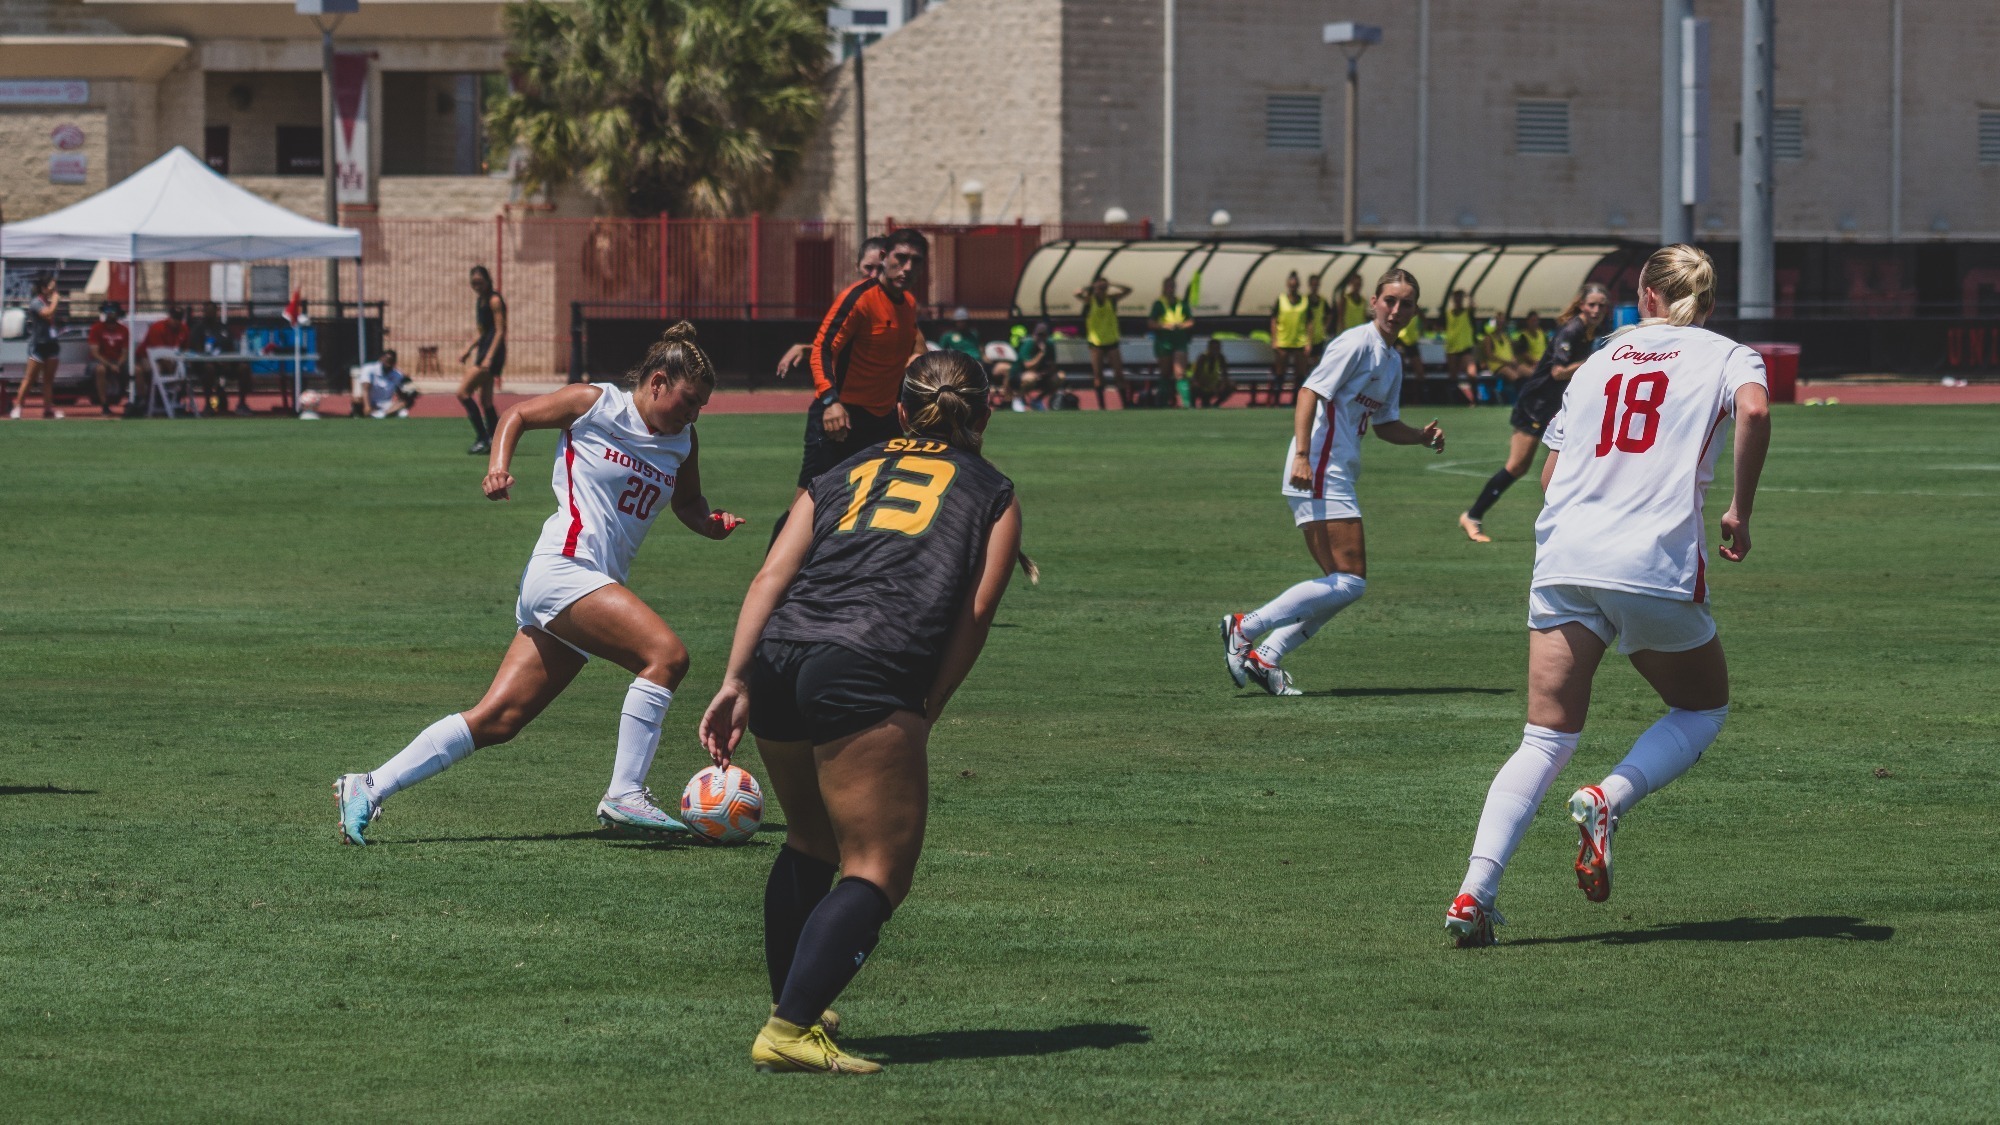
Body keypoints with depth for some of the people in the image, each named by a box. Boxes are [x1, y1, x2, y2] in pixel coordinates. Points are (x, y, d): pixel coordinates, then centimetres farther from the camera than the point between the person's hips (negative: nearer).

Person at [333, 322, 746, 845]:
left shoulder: (682, 441, 16)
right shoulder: (596, 404, -2)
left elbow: (688, 503, 32)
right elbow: (517, 414, 10)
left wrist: (711, 522, 10)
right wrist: (499, 465, -6)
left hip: (595, 586, 8)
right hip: (563, 569, -8)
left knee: (498, 719, 1)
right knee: (666, 654, -23)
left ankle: (368, 788, 5)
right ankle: (624, 795, -20)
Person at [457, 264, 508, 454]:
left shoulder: (494, 301, -10)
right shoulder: (480, 301, 17)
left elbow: (500, 331, -16)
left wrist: (489, 358, -23)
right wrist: (468, 350, 14)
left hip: (493, 352, -10)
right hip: (483, 350, 10)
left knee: (463, 392, -15)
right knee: (484, 401, 11)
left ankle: (482, 438, -14)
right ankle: (495, 442, 14)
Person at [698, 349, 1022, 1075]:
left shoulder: (842, 475, 27)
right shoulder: (992, 493, 21)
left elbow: (771, 576, 13)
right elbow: (975, 612, 7)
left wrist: (734, 682, 6)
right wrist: (926, 713, 11)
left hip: (778, 661, 5)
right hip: (869, 675, -5)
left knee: (811, 843, 28)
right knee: (877, 872, -2)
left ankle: (788, 1006, 38)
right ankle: (788, 1033, -18)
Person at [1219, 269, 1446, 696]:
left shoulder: (1392, 360, 19)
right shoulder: (1357, 343, -10)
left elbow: (1385, 424, 29)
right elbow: (1310, 393, -18)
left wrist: (1422, 436, 10)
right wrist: (1302, 455, -28)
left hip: (1336, 479, 10)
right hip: (1318, 473, -10)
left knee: (1343, 585, 8)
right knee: (1349, 582, -14)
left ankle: (1264, 656, 5)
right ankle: (1246, 627, -11)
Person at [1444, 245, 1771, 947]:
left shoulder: (1599, 363, 22)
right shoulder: (1725, 356, 11)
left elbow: (1551, 474, 20)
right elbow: (1754, 409, -12)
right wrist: (1740, 513, -3)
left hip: (1563, 563, 3)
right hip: (1658, 567, -3)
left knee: (1546, 740, 3)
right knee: (1705, 707, 21)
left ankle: (1473, 894, -14)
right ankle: (1609, 799, -6)